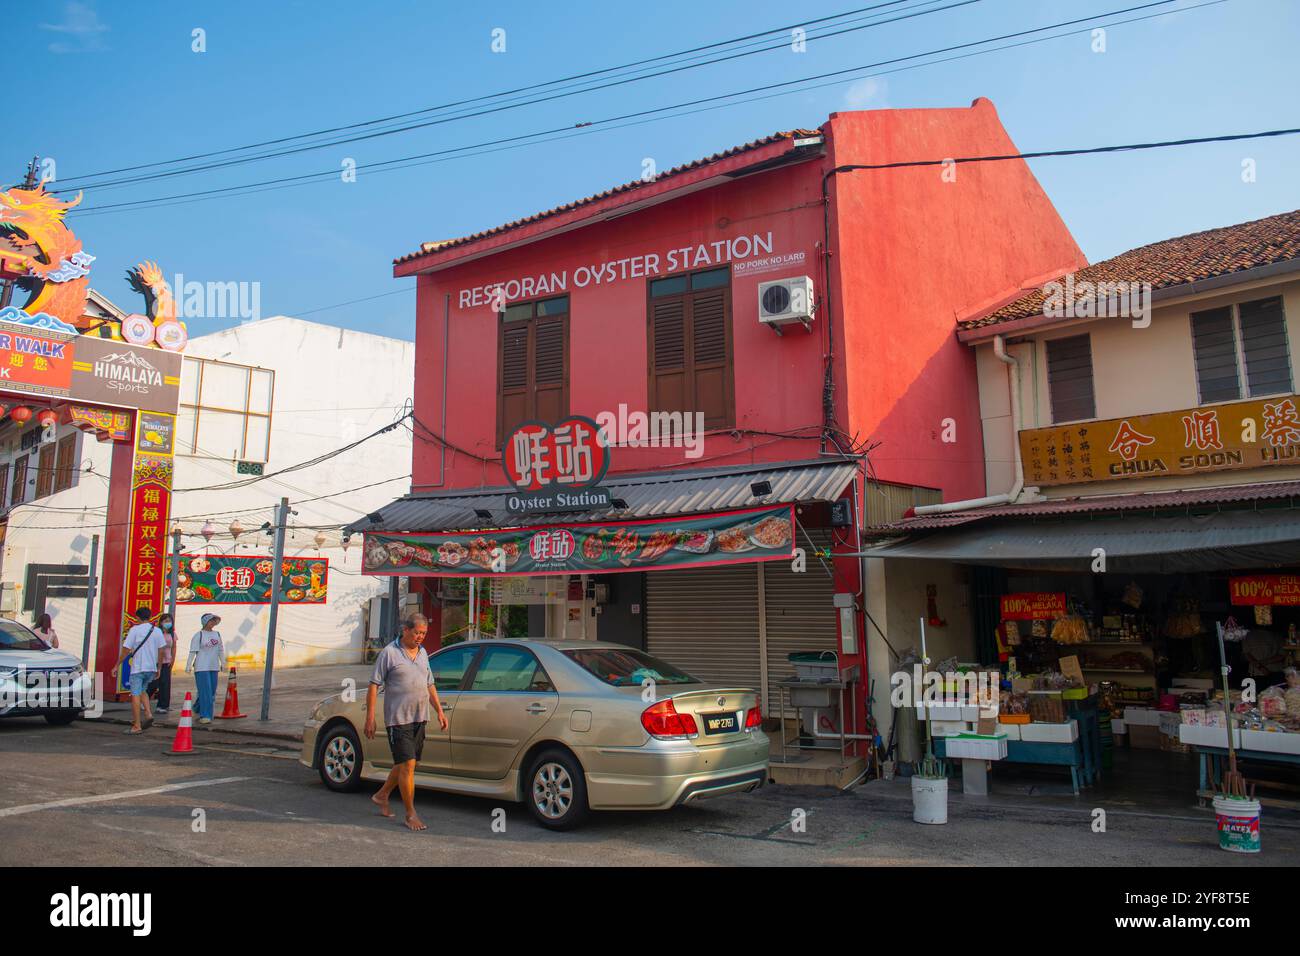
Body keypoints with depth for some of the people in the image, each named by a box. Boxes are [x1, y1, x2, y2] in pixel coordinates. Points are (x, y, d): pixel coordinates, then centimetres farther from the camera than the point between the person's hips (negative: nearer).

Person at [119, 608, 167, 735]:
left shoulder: (134, 630, -6)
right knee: (143, 690, 23)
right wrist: (158, 668, 17)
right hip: (152, 668, 5)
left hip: (137, 667, -5)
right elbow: (161, 651, 8)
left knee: (135, 695, 0)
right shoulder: (157, 631, 7)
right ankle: (148, 713, 3)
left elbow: (126, 650, -8)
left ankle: (137, 726, -1)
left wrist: (117, 666, 1)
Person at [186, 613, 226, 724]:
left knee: (212, 692, 9)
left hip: (214, 667, 6)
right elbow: (193, 651, -9)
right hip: (201, 668, -6)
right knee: (205, 691, -9)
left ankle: (198, 710, 28)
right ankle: (204, 716, -4)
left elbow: (220, 650, 16)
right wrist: (188, 665, -14)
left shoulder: (217, 634, 11)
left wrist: (223, 663, 14)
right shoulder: (198, 635, -5)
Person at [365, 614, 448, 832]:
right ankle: (411, 814, 1)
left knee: (405, 763, 15)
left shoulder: (422, 653, 13)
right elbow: (374, 685, -8)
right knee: (407, 765, -7)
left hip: (419, 718, 7)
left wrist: (439, 711, 14)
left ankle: (382, 795, 35)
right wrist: (370, 718, -11)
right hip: (398, 718, -7)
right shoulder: (389, 653, -7)